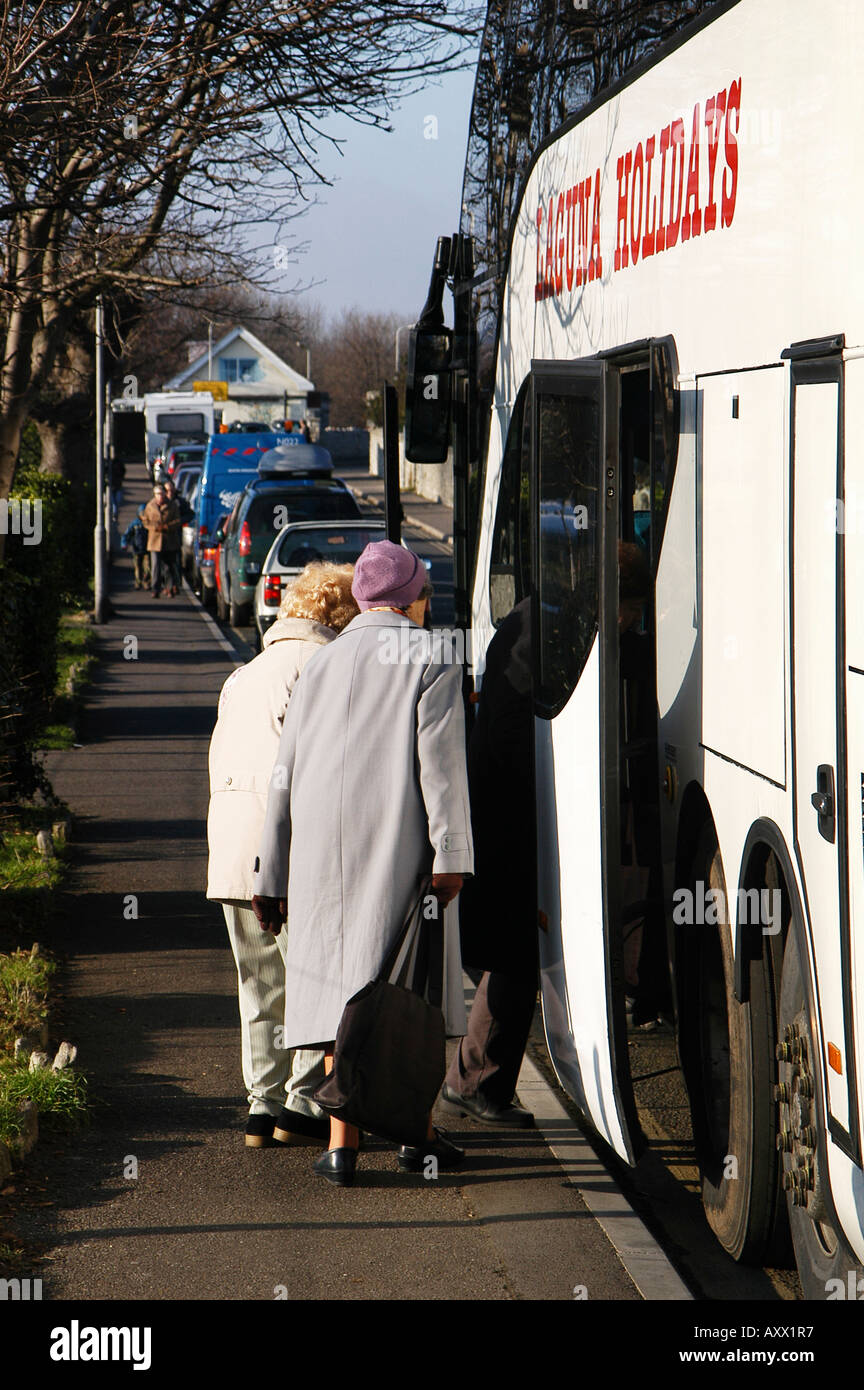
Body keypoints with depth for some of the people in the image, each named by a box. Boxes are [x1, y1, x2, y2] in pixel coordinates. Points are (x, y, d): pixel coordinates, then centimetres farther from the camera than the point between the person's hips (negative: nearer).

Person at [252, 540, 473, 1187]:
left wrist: (272, 877, 19)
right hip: (400, 844, -4)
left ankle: (342, 1142, 1)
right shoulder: (430, 659, 0)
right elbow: (440, 762, -12)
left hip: (324, 853, 4)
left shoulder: (322, 665, 16)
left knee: (340, 983, 5)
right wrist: (451, 853, -14)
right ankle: (416, 1129, 8)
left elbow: (285, 776, 16)